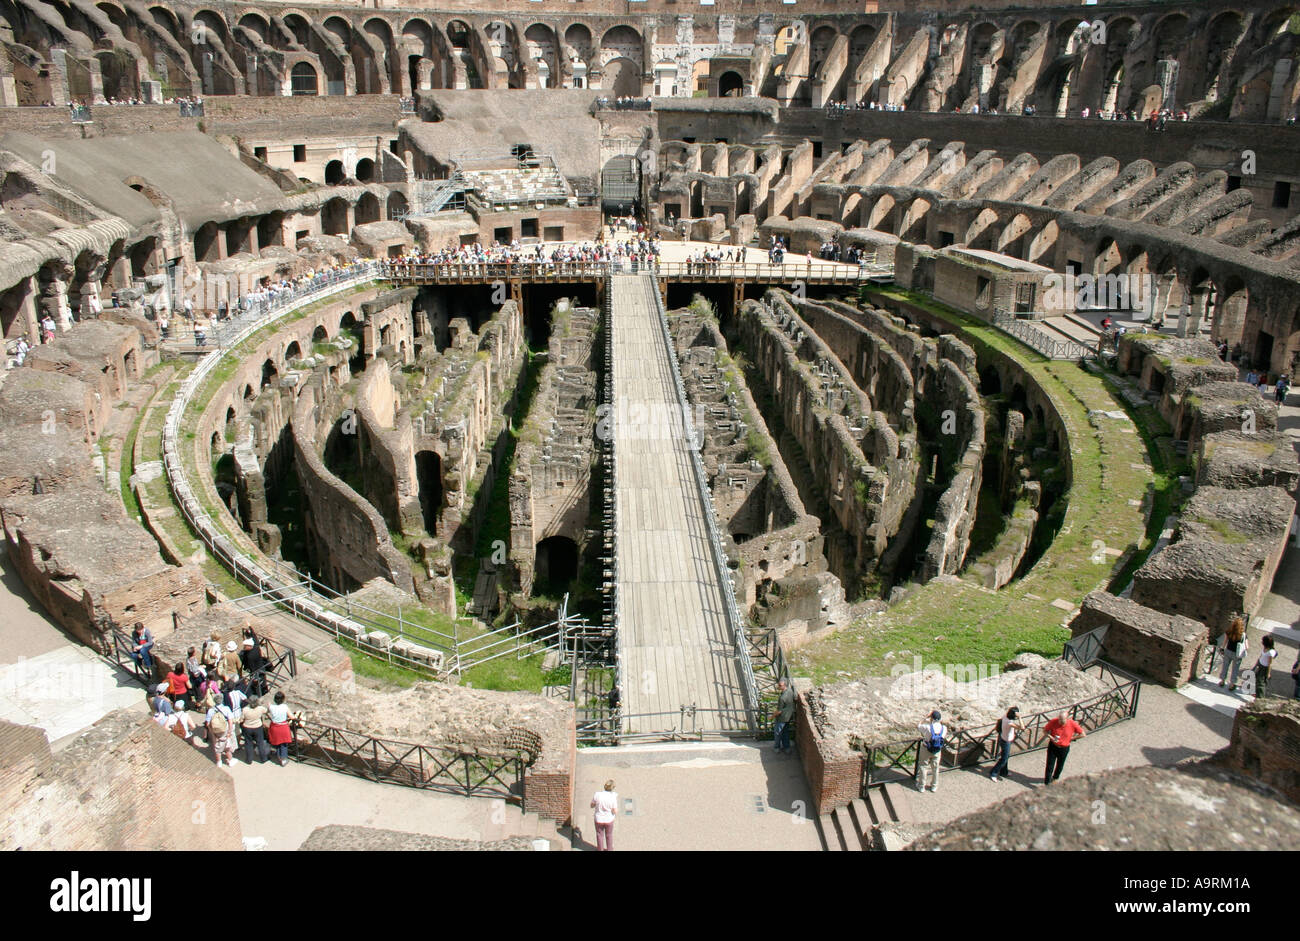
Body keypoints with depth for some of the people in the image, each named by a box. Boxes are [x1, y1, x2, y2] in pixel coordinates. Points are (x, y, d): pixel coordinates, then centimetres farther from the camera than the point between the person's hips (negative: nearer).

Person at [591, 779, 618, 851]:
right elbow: (615, 812, -18)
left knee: (600, 835, 27)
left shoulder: (597, 794, -21)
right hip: (609, 820, -1)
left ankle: (600, 849, 45)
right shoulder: (613, 797, -25)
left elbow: (592, 805, -6)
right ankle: (609, 849, 44)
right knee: (609, 835, 26)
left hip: (599, 819, 1)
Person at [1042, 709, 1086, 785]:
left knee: (1060, 766, 21)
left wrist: (1071, 738, -10)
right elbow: (1045, 730, -5)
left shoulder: (1072, 724, -20)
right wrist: (1051, 737, -22)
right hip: (1053, 746, -1)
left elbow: (1083, 734, -9)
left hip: (1064, 748, 1)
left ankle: (1055, 778, 48)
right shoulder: (1053, 722, -20)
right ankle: (1046, 783, 14)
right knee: (1050, 766, 0)